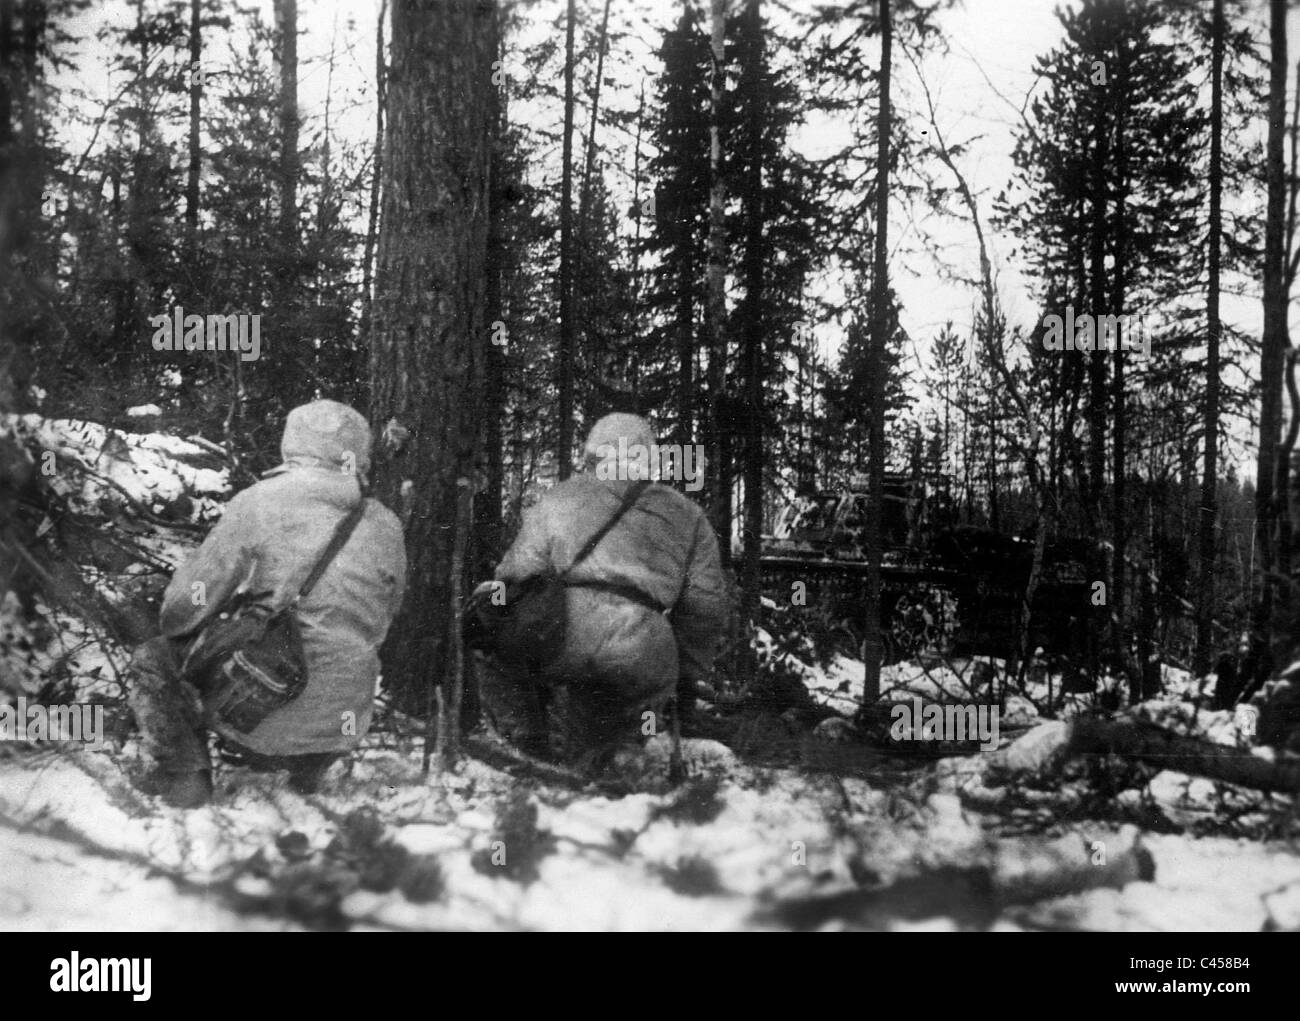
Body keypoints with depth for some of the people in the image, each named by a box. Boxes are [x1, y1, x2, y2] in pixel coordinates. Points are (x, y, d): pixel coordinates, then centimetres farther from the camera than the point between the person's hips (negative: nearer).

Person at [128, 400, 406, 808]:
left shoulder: (258, 503, -9)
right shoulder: (387, 527, 1)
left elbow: (186, 607, -7)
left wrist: (173, 622, 15)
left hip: (264, 712, -4)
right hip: (346, 724, 4)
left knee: (152, 660, 17)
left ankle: (186, 771, 7)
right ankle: (308, 766, 24)